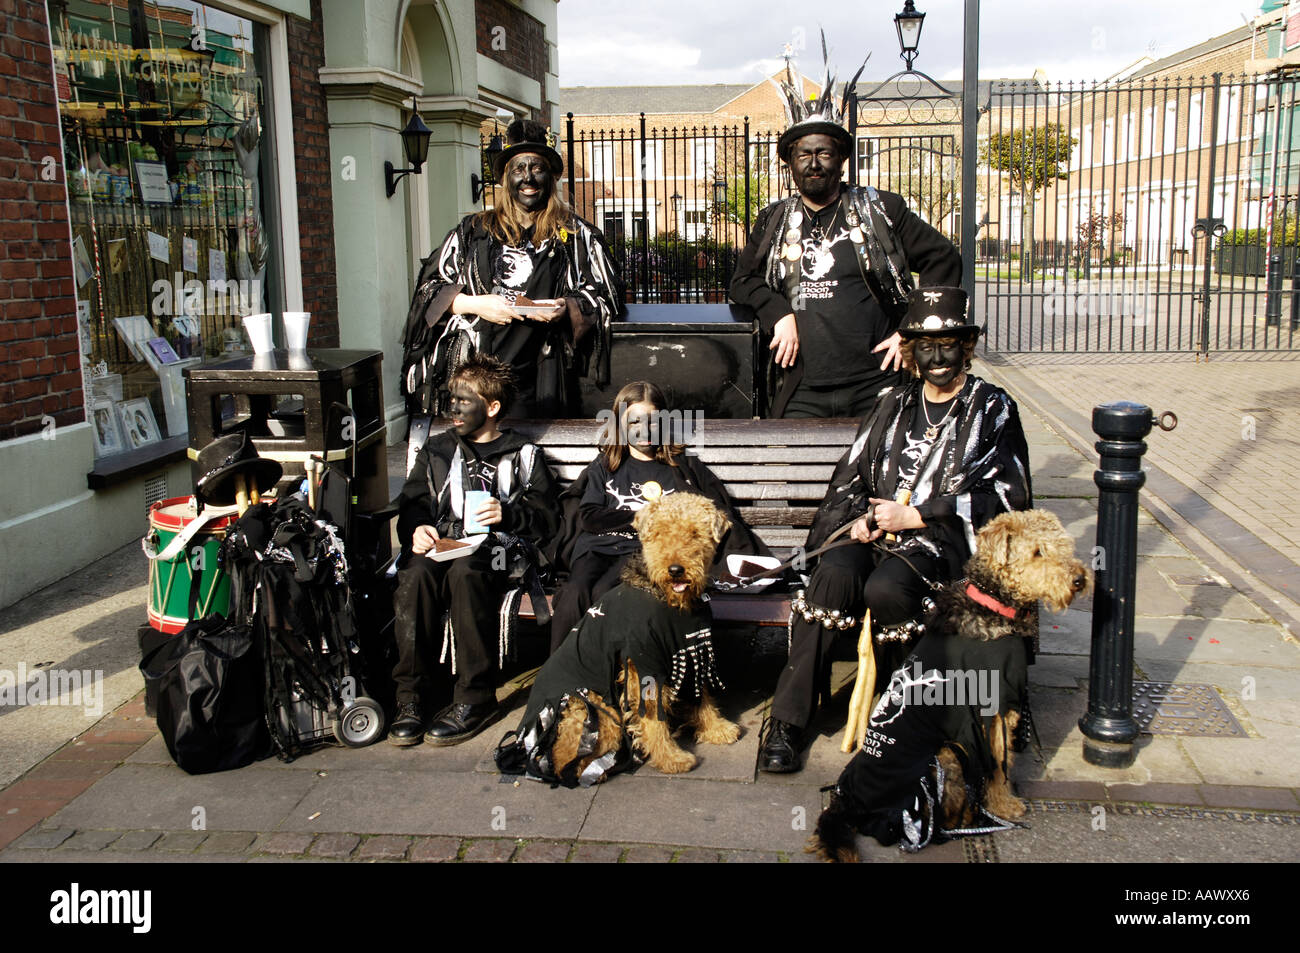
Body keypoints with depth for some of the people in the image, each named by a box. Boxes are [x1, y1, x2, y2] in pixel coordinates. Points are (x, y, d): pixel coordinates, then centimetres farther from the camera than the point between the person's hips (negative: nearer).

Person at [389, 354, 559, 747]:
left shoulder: (523, 455, 16)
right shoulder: (436, 450, 26)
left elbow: (546, 520, 7)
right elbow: (411, 504, 18)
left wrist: (508, 515, -13)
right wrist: (418, 528, -6)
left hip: (495, 552, -3)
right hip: (440, 544, 3)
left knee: (464, 573, -38)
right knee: (415, 574, -33)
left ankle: (475, 697, -31)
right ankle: (410, 695, -27)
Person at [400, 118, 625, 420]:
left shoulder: (576, 234, 11)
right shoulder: (474, 231, 16)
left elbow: (608, 296, 9)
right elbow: (429, 288, 13)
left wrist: (567, 309, -10)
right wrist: (475, 305, -5)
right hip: (474, 371, 1)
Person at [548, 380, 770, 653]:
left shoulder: (682, 467, 23)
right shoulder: (605, 466, 24)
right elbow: (589, 517, 9)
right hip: (599, 545, 2)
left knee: (603, 593, -35)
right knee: (575, 594, -33)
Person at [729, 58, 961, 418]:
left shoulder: (881, 210, 8)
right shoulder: (773, 221, 16)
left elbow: (944, 259, 8)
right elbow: (743, 280, 18)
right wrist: (780, 315, -2)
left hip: (879, 386, -1)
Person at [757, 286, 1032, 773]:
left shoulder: (992, 408, 7)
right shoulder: (893, 404, 20)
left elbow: (1004, 496, -3)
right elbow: (849, 477, 20)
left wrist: (912, 516, -9)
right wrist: (861, 516, -4)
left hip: (943, 538, -3)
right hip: (875, 529, 4)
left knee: (886, 588, -34)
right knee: (834, 573, -29)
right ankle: (787, 720, -26)